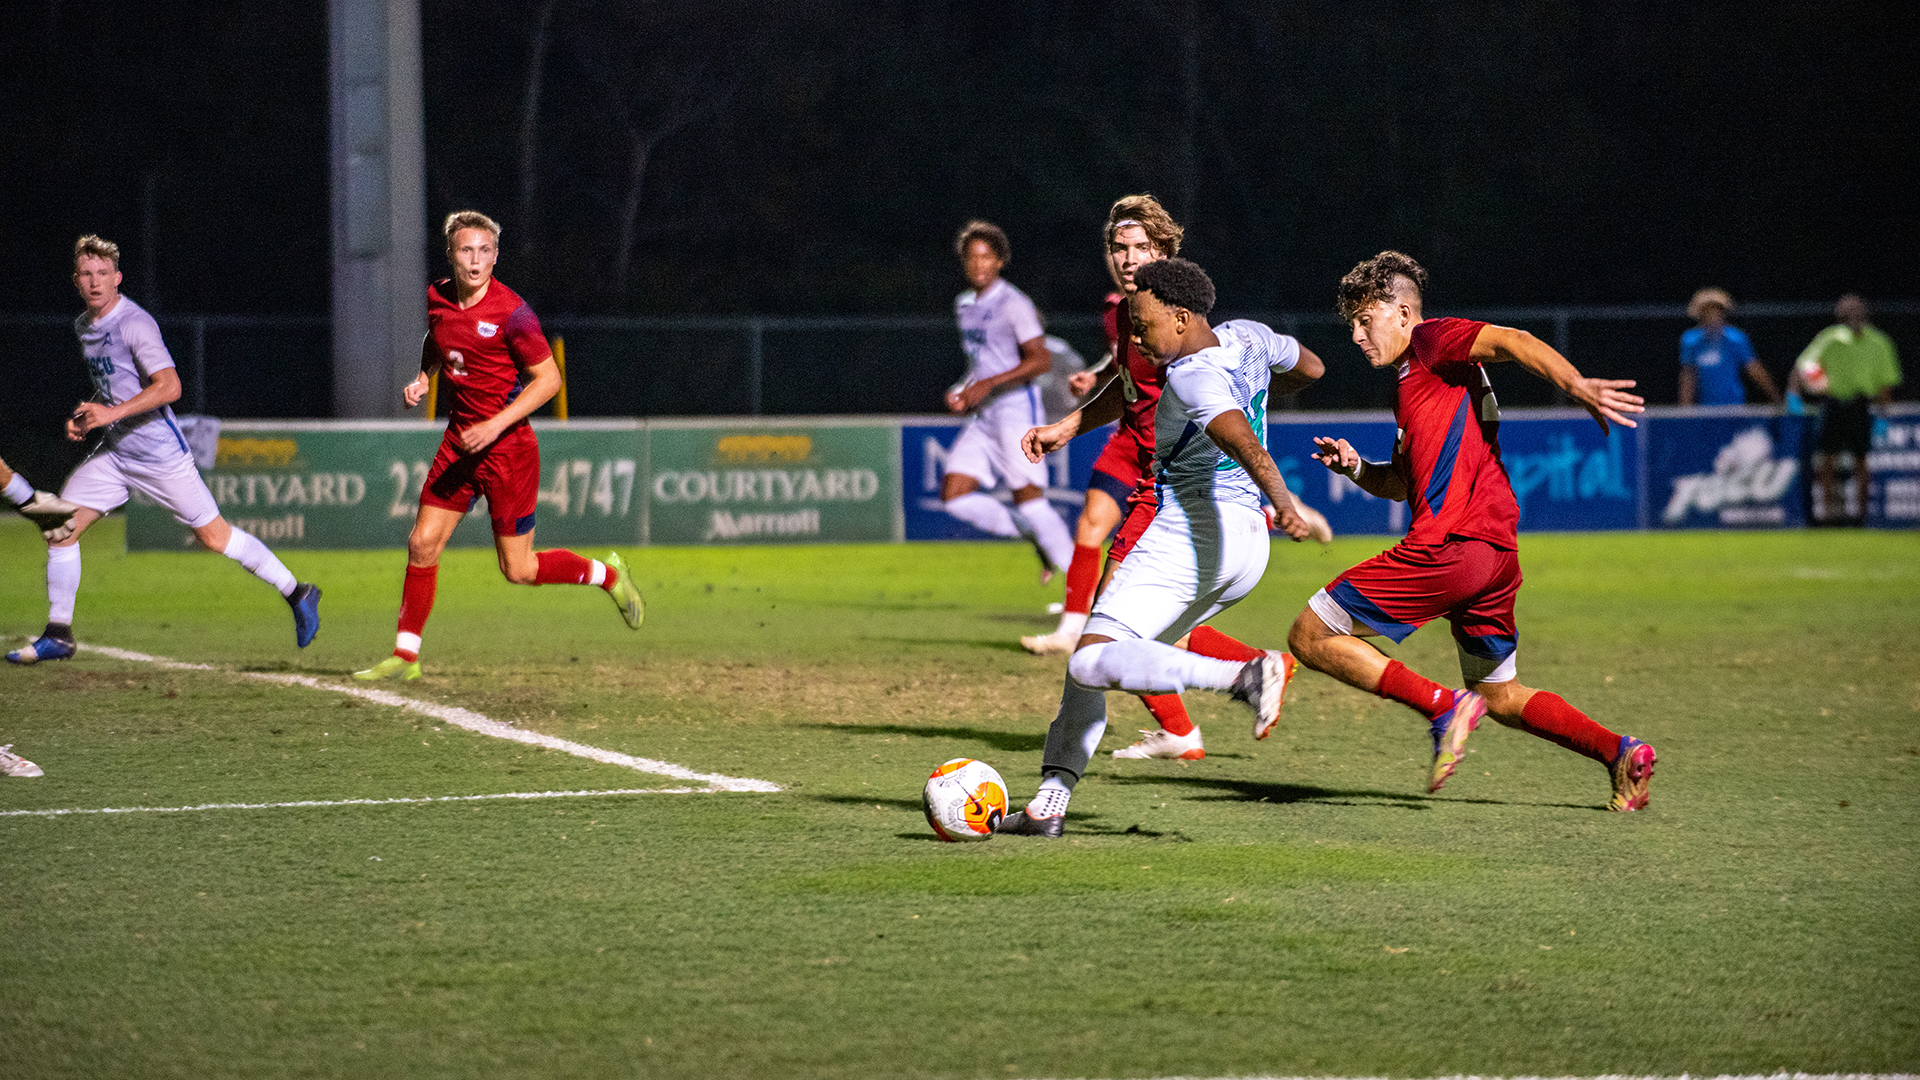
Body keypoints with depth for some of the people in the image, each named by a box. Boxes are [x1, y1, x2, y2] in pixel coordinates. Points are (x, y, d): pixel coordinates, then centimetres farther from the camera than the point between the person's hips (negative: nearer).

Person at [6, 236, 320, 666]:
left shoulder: (134, 323, -17)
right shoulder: (84, 325, 10)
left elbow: (169, 387, -26)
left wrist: (112, 412, -29)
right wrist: (86, 413, 9)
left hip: (160, 453, -8)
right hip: (114, 453, 8)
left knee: (214, 536, -3)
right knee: (59, 528, -3)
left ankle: (297, 594, 13)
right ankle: (58, 635, 4)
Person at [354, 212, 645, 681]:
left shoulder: (510, 312, -18)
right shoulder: (437, 298, 2)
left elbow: (549, 378, -15)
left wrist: (496, 425, -22)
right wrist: (422, 378, 5)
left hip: (508, 447, -6)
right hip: (459, 441, 6)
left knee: (519, 570, 0)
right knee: (422, 544, 1)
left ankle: (607, 575, 25)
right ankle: (405, 656, 11)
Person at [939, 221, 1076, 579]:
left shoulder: (1014, 303, -10)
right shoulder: (964, 305, 14)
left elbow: (1041, 361, -18)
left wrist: (988, 384, -22)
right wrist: (961, 392, 10)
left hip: (1017, 410, -8)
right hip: (982, 416, 8)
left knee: (1028, 498, -10)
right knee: (954, 496, -3)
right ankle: (1039, 540, 12)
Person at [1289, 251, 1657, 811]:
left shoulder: (1434, 340, -1)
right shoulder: (1408, 384, 27)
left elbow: (1511, 341, -18)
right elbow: (1404, 483, 33)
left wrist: (1577, 386, -35)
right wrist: (1355, 467, 12)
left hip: (1450, 544, -10)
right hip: (1499, 554, 10)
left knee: (1311, 637, -4)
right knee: (1499, 695, 22)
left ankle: (1443, 708, -12)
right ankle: (1619, 752, 9)